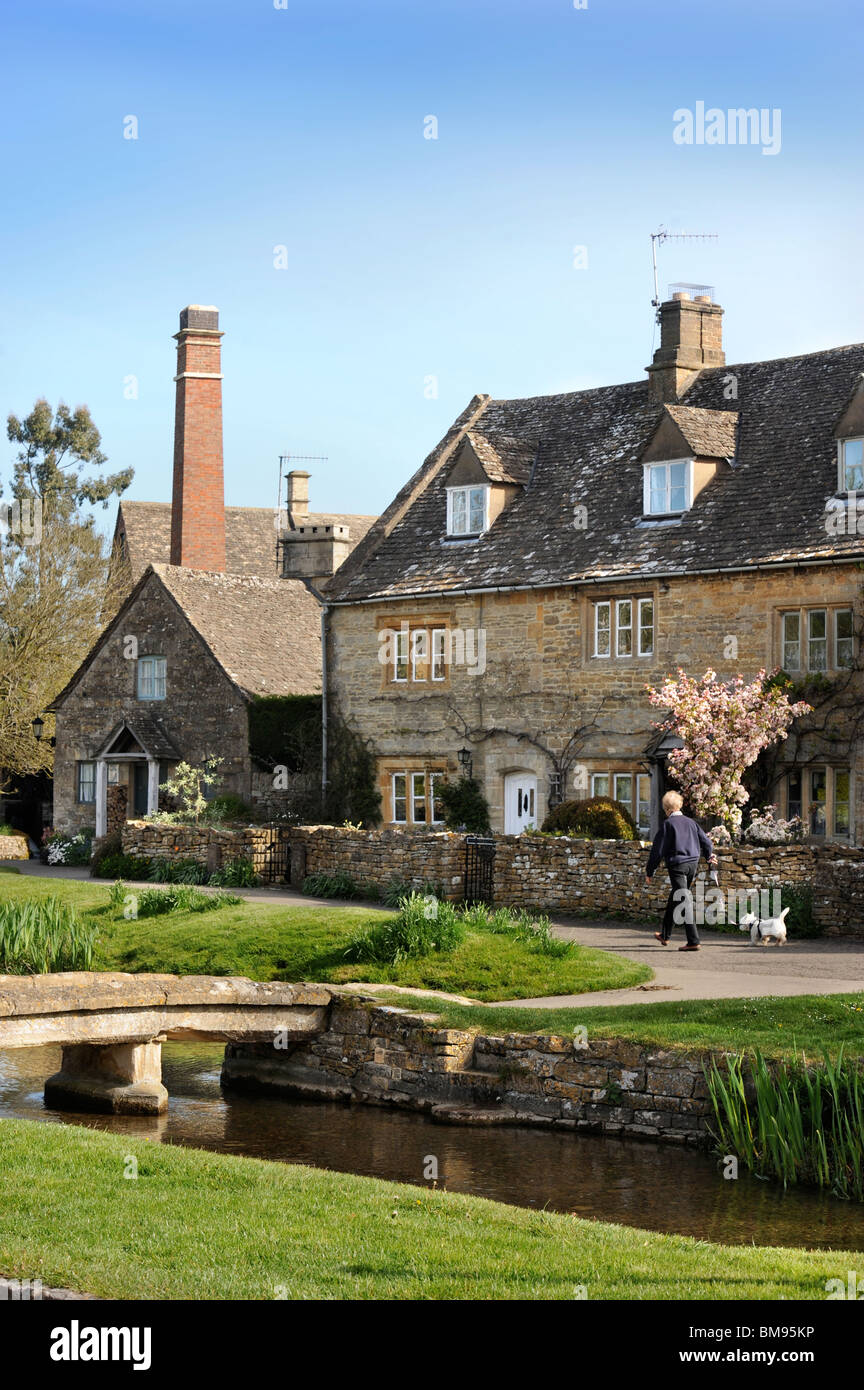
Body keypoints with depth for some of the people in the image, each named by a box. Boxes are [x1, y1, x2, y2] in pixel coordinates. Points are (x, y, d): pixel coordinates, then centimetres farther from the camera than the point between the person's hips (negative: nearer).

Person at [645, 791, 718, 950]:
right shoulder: (690, 822, 11)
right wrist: (711, 858, 25)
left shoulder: (668, 824, -6)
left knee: (684, 901, -10)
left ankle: (693, 941, -18)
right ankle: (665, 935, 35)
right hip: (693, 864, 7)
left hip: (677, 865, -7)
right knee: (674, 898, 21)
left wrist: (650, 871, -1)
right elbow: (706, 842, 12)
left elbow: (658, 849, -7)